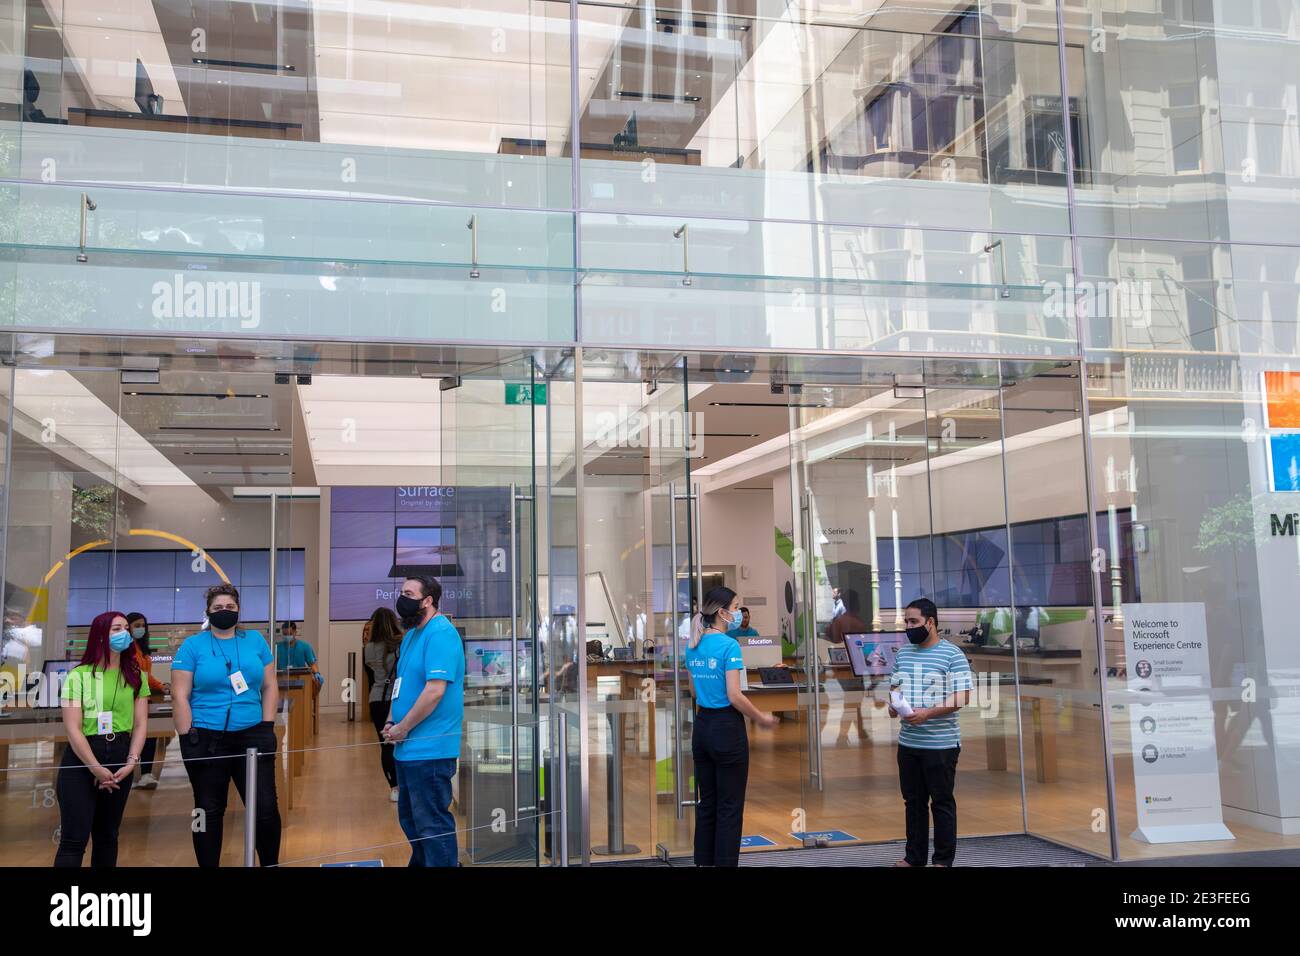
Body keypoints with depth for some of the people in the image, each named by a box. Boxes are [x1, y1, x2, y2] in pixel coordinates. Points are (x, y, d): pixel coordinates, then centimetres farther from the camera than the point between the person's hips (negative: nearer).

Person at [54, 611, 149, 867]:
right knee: (74, 838, -8)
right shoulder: (78, 675, -5)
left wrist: (131, 761, -9)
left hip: (120, 755, 4)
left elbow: (141, 723, 5)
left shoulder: (135, 675, 8)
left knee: (107, 835, 13)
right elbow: (73, 729, -10)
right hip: (81, 760, -4)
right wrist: (96, 768, -14)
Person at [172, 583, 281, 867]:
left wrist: (267, 727, 1)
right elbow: (180, 696, -3)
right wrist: (188, 738, -9)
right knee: (209, 811, 8)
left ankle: (271, 864, 16)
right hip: (206, 740, -2)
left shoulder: (256, 640, 8)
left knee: (266, 808, 0)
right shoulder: (192, 645, 1)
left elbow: (270, 687, 10)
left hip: (252, 736, 2)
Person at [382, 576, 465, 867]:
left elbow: (435, 690, -24)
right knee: (411, 820, 20)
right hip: (408, 749, 10)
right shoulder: (411, 634, 14)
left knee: (432, 825, -2)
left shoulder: (440, 633, -17)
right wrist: (391, 721, 7)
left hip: (429, 750, -10)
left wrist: (403, 728, -16)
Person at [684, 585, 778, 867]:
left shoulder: (693, 646, 7)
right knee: (730, 807, 1)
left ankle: (703, 861, 20)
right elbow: (734, 696, -19)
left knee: (707, 803, 14)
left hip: (702, 728, 8)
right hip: (727, 729, -8)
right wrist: (761, 718, -6)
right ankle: (725, 862, 5)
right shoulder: (729, 645, -16)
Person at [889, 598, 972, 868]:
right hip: (908, 742, 6)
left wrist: (928, 713, -22)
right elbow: (895, 687, 20)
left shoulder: (952, 654, -9)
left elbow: (962, 697, -12)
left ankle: (943, 860, 14)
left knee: (942, 802, 4)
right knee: (913, 801, 13)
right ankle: (914, 857, 23)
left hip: (941, 744, -6)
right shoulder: (903, 653, 10)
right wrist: (892, 705, -2)